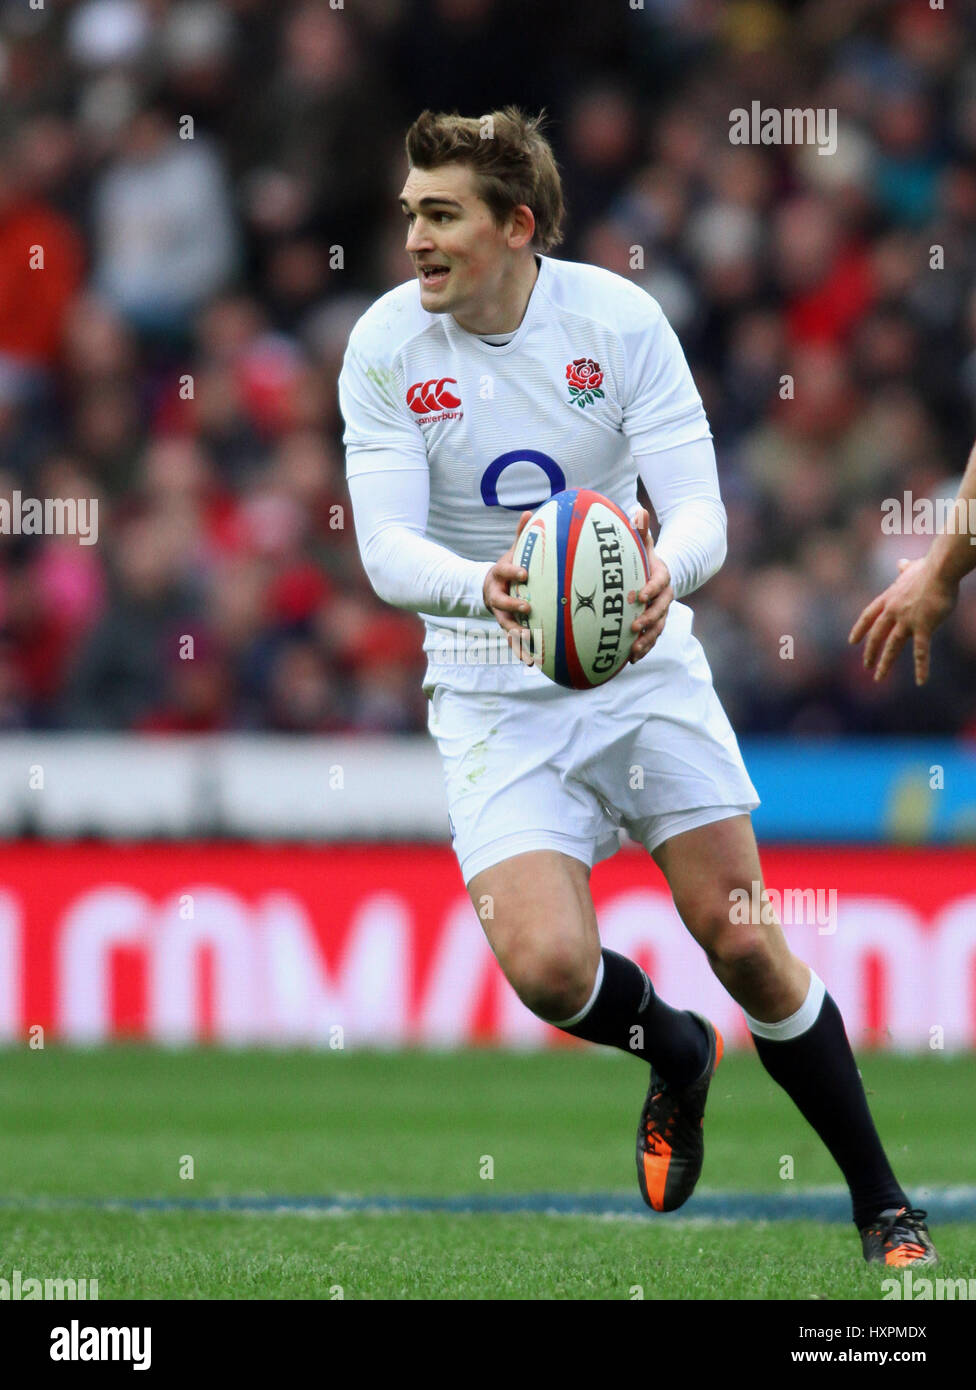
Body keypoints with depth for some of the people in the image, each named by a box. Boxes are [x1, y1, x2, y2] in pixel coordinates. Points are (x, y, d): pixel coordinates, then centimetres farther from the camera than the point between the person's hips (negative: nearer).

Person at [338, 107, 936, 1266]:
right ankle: (676, 1053, 16)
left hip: (643, 669, 0)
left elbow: (701, 513, -13)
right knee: (547, 965, -20)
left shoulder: (618, 318, -11)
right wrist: (483, 587, -38)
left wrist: (664, 573, -37)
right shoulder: (385, 346, -10)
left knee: (745, 944, -5)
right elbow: (387, 549, -16)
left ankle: (884, 1208, 12)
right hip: (496, 699, 0)